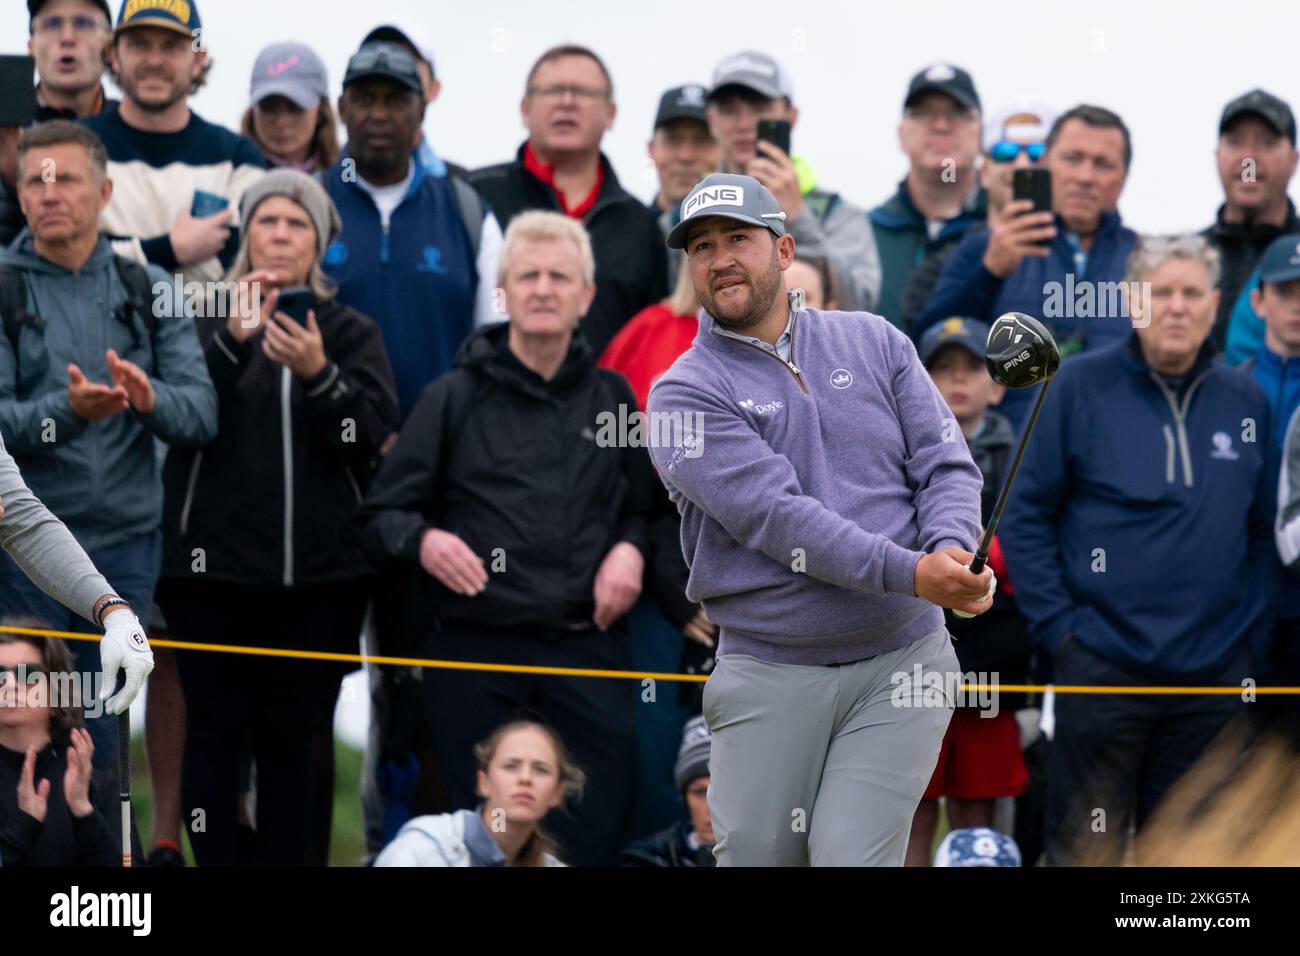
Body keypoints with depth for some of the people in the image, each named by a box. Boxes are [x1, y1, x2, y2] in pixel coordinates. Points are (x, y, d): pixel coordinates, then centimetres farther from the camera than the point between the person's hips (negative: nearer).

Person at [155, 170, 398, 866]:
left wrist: (318, 375, -20)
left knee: (293, 740, 0)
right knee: (215, 732, -3)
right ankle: (212, 862, 1)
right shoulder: (206, 323, 9)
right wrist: (232, 343, -22)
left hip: (318, 572, 1)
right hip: (215, 565, -1)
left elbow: (374, 436, -3)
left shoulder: (352, 333, 13)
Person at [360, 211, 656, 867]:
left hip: (585, 645, 1)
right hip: (474, 647, -1)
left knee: (596, 834, -6)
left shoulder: (612, 400, 14)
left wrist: (631, 547, 1)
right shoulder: (455, 398, 8)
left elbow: (645, 505, 22)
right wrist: (421, 541, -14)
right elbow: (382, 513, 7)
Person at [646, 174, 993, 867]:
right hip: (770, 681, -1)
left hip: (901, 664, 1)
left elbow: (946, 468, 7)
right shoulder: (686, 393, -2)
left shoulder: (874, 343, 11)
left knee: (851, 858, -12)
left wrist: (952, 555, -17)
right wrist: (909, 573, -25)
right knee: (757, 856, 0)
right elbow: (773, 513, -15)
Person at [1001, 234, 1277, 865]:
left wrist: (1254, 628, 3)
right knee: (1086, 854, -3)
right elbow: (1024, 517, -3)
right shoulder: (1082, 386, -3)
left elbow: (1266, 533, 14)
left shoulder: (1246, 403, 7)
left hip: (1214, 673, 4)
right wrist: (1058, 628, -8)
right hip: (1102, 669, -3)